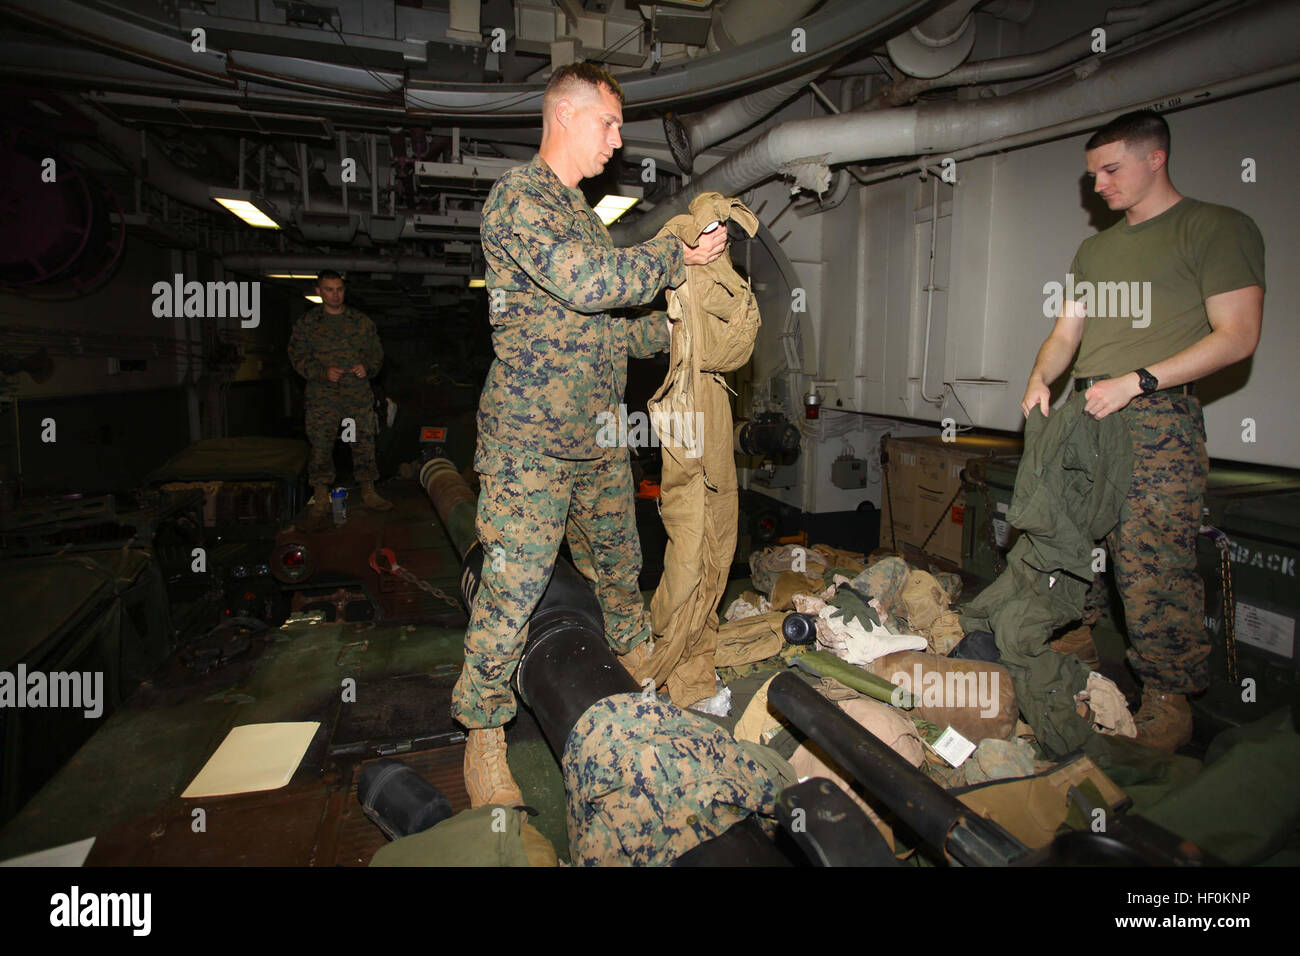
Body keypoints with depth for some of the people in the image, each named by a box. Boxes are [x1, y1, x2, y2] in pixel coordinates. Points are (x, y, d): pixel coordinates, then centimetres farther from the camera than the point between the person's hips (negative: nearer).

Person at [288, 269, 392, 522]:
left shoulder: (361, 321, 10)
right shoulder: (307, 323, 5)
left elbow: (377, 352, 15)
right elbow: (297, 357, 2)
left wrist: (367, 368, -6)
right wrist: (323, 372, -13)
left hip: (359, 396, 1)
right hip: (322, 399, -1)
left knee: (365, 444, 3)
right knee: (321, 447, 1)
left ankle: (369, 493, 16)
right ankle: (321, 500, 11)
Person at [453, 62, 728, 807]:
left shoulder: (582, 213, 19)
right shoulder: (518, 195, -8)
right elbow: (587, 282, -23)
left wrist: (672, 330, 15)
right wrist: (676, 257, -11)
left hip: (598, 436, 8)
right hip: (530, 438, -8)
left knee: (620, 567, 20)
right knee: (513, 589, -4)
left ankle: (641, 666, 40)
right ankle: (484, 732, 13)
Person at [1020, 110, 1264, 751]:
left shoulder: (1217, 228, 3)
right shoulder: (1095, 249, 24)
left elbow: (1237, 336, -5)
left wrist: (1136, 381, -15)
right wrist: (1040, 379, 2)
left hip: (1159, 418, -7)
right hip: (1084, 416, 7)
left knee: (1154, 569, -10)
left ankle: (1169, 704, 3)